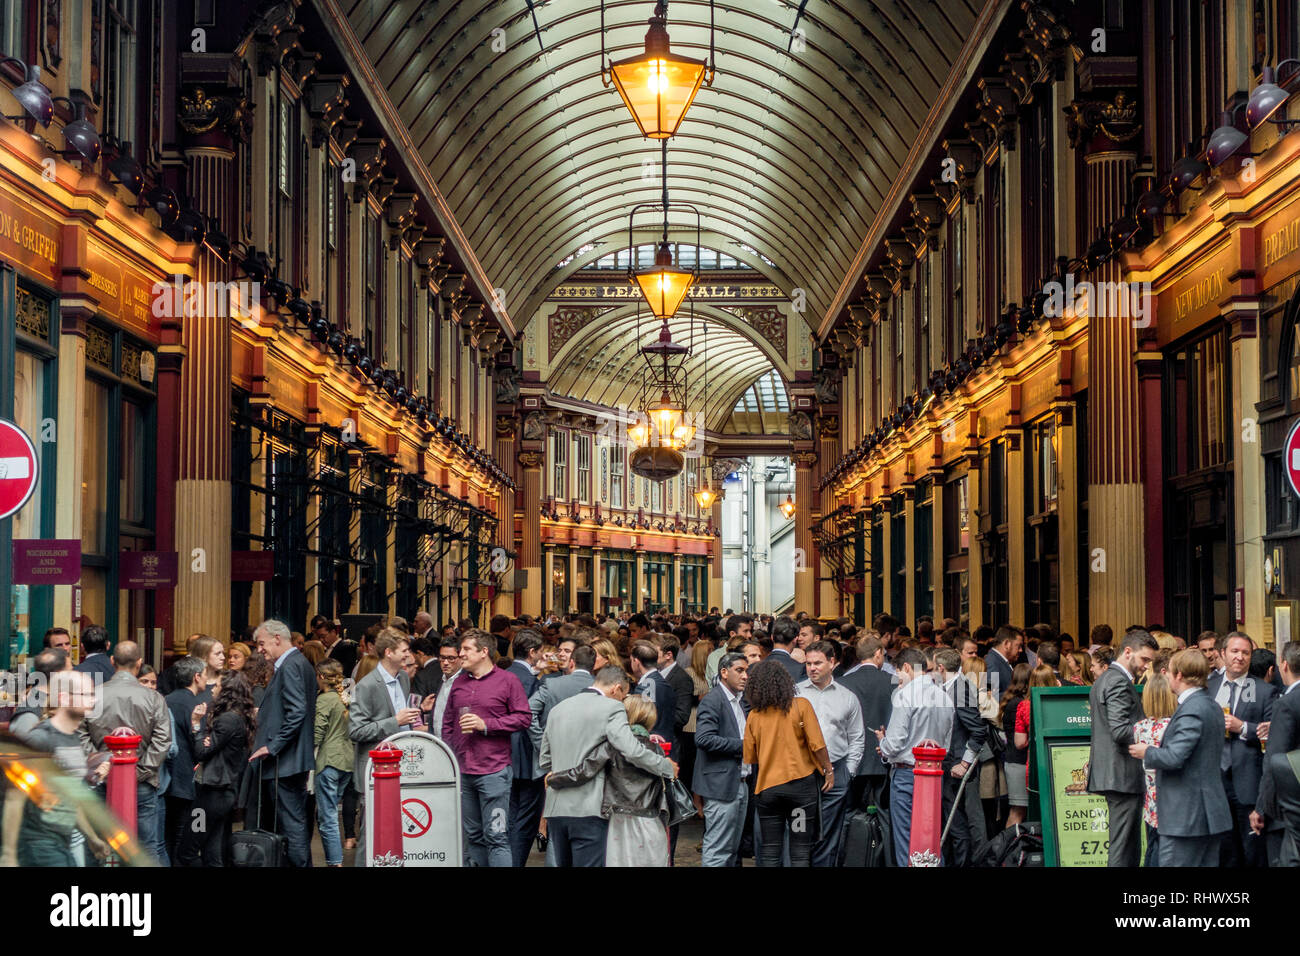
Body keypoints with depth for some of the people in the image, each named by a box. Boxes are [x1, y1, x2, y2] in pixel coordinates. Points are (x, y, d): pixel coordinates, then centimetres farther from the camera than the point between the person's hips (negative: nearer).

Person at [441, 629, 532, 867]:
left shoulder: (507, 681, -2)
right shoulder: (459, 683, 14)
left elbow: (524, 718, -6)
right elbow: (448, 724, 20)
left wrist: (486, 724, -13)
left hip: (494, 770, -5)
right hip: (463, 772, 6)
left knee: (496, 836, -8)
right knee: (473, 836, 10)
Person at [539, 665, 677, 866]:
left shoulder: (557, 709, 16)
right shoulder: (611, 708, -6)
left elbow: (544, 761, 20)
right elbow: (632, 751, -17)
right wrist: (667, 767, -4)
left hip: (555, 808, 7)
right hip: (588, 810, -7)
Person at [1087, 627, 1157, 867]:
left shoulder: (1103, 680, 19)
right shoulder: (1119, 682, -14)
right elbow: (1120, 731, -22)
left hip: (1109, 773, 10)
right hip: (1123, 775, -10)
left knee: (1126, 842, 12)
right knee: (1122, 847, -8)